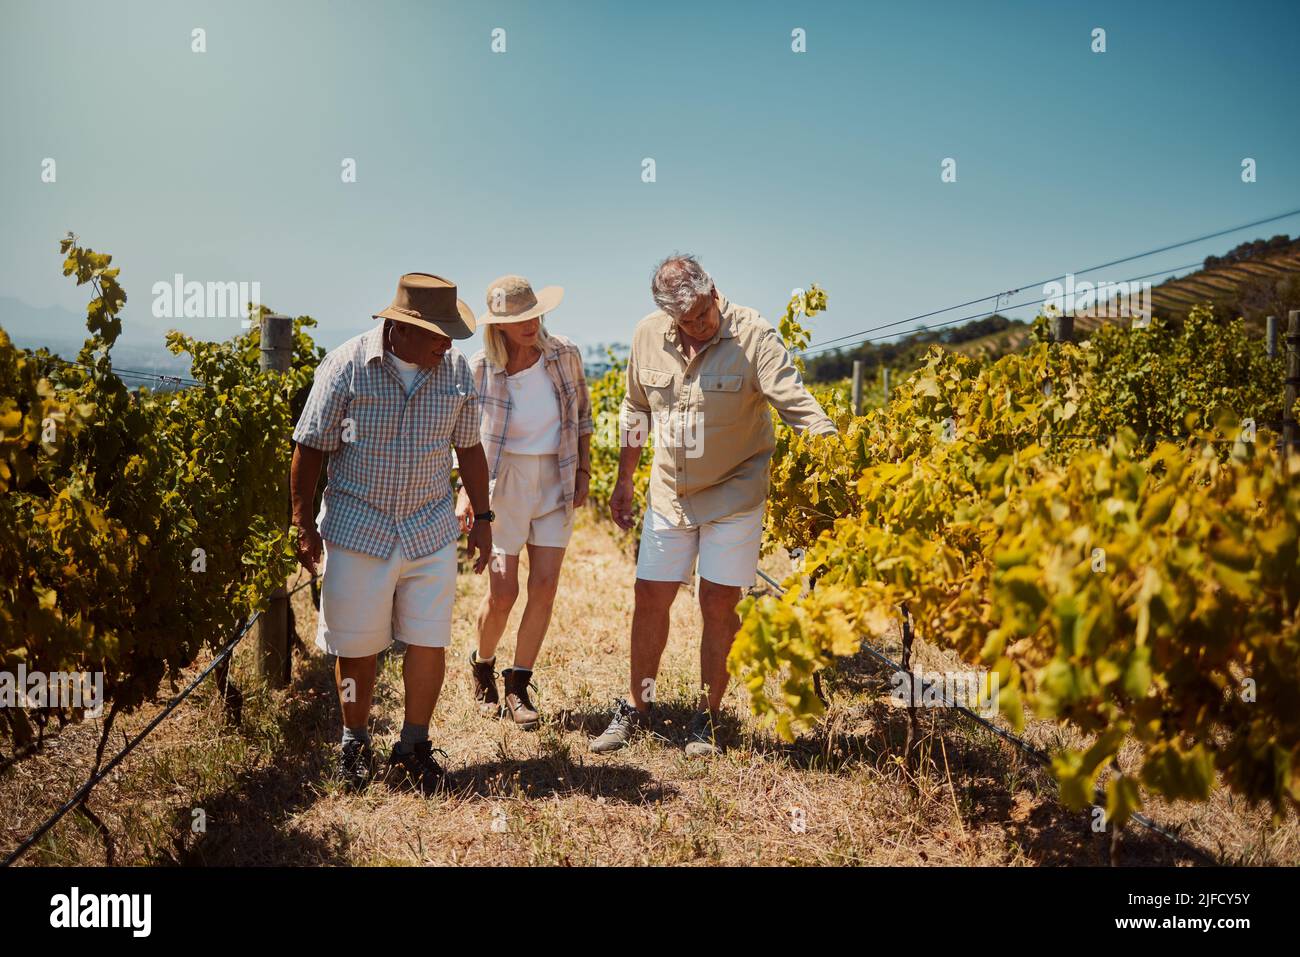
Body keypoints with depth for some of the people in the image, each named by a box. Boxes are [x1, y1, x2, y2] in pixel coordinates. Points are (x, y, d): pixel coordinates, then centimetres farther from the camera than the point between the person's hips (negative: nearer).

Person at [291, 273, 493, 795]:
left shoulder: (456, 369, 0)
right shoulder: (345, 366, -10)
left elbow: (469, 449, 10)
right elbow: (310, 449, -3)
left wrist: (483, 518, 10)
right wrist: (304, 526, -2)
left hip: (432, 532, 2)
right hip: (357, 531, -2)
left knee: (429, 643, 2)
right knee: (356, 647, 8)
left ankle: (412, 750, 19)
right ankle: (355, 743, 30)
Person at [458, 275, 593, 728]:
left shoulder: (565, 356, -6)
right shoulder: (480, 371, -12)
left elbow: (582, 415, 9)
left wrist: (583, 472, 6)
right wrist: (466, 493, -10)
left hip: (555, 483, 2)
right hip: (503, 482, -2)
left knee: (544, 586, -2)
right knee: (503, 592, -4)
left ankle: (518, 683, 15)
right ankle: (481, 665, 27)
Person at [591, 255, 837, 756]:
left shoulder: (752, 335, -17)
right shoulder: (648, 334, -4)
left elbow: (798, 404, -24)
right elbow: (636, 411, 10)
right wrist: (623, 480, 13)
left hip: (733, 494, -4)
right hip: (669, 494, 4)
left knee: (719, 604, 1)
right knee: (649, 599, 8)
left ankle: (707, 717, 20)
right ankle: (636, 706, 27)